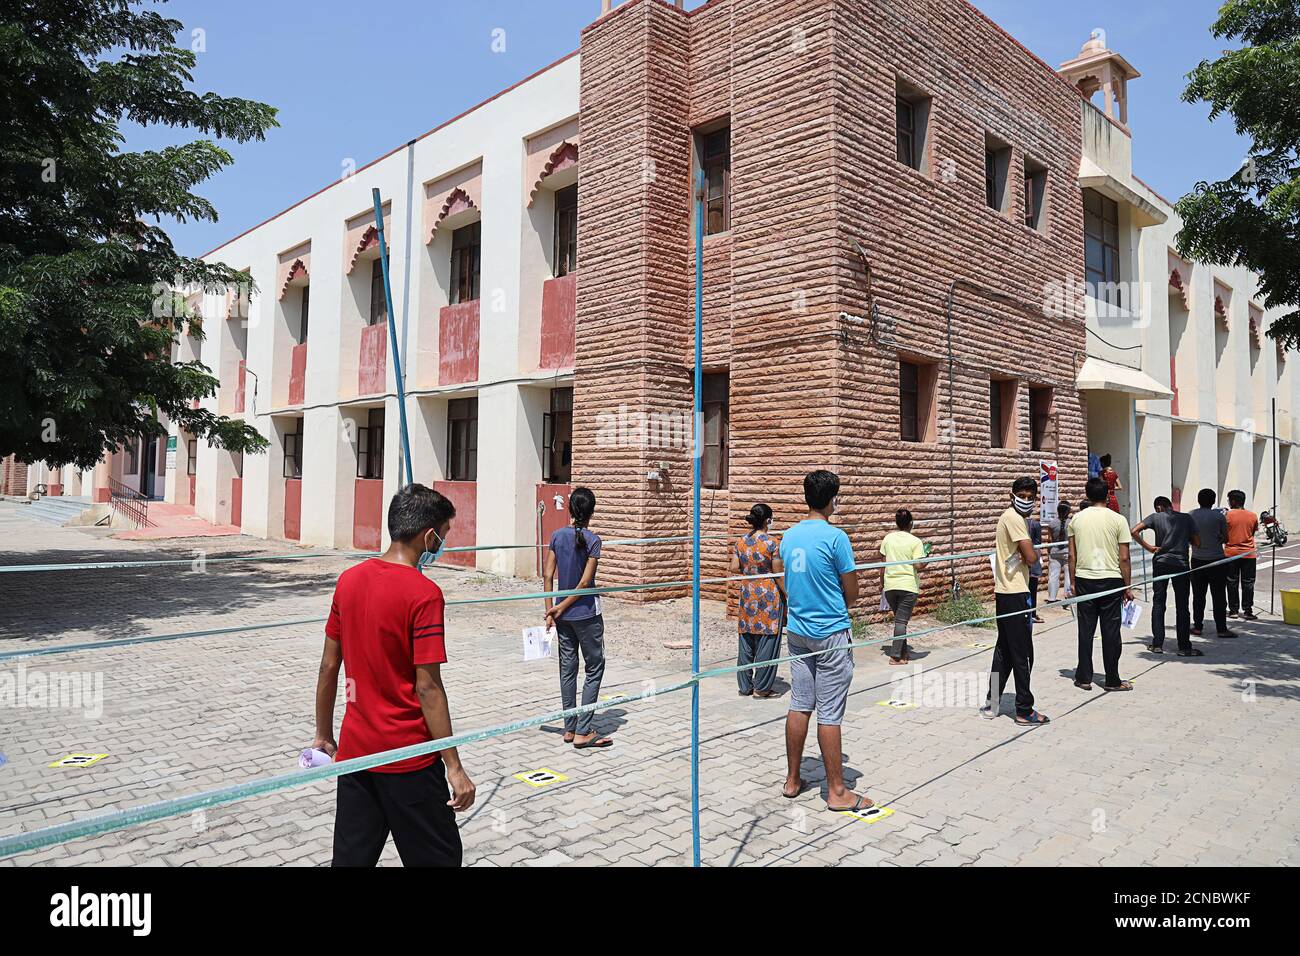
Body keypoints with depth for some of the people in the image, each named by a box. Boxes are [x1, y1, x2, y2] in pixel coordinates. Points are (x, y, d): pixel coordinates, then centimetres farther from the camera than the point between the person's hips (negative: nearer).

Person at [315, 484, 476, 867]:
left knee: (351, 857, 18)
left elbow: (328, 667, 7)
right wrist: (454, 767, -13)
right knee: (438, 857, 10)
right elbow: (427, 688, -19)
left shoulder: (348, 580, 1)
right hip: (408, 758, -6)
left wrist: (323, 735, 18)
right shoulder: (424, 593, -19)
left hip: (354, 749, 7)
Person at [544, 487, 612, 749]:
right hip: (586, 614, -5)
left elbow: (548, 576, -1)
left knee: (567, 669, 13)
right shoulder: (593, 540, -12)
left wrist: (551, 610, 2)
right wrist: (561, 607, -6)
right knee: (594, 669, 6)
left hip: (563, 616, 5)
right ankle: (583, 732, 4)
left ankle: (570, 729, 20)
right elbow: (585, 583, -16)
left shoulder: (558, 536, 0)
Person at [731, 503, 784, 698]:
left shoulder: (741, 541, 1)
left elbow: (734, 568, 3)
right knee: (767, 641, 5)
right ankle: (762, 688, 11)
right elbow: (778, 573, -10)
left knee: (746, 641, 13)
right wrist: (786, 594, 0)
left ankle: (745, 686, 20)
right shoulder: (772, 543, -13)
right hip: (768, 596, -5)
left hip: (747, 595, 5)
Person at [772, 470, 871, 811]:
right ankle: (837, 791, 10)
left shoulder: (789, 536, 4)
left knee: (799, 706, 13)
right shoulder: (836, 537, -14)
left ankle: (792, 780, 23)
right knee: (829, 715, 0)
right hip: (831, 634, -6)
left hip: (797, 631, 6)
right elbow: (852, 592, -8)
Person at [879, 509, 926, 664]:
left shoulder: (888, 538, 3)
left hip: (890, 586, 4)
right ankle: (895, 656, -2)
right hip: (908, 586, -4)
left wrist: (882, 582, 17)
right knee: (901, 621, 0)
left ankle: (903, 651, 26)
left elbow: (883, 563, 7)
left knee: (899, 618, 19)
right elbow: (918, 566, -14)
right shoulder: (916, 542, -8)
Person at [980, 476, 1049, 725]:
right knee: (1022, 654, -2)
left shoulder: (1008, 517, 15)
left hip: (1004, 593, 10)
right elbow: (1030, 558, -20)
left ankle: (991, 704, 19)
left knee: (1004, 650, 14)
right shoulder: (1014, 518, -15)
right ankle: (1024, 711, 5)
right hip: (1015, 594, -10)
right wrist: (1027, 555, 2)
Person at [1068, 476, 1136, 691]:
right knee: (1111, 631, 5)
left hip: (1084, 579, 2)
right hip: (1111, 581, -2)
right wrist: (1127, 587, 4)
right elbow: (1123, 558, -4)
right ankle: (1112, 680, 12)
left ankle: (1084, 678, 13)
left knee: (1085, 630, 8)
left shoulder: (1077, 519, 2)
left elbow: (1072, 556, 4)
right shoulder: (1118, 520, -5)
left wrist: (1073, 583, 12)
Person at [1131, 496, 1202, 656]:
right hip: (1181, 564, 0)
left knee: (1158, 604, 7)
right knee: (1182, 607, 4)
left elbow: (1134, 531, -11)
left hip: (1161, 563, 0)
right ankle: (1184, 647, 5)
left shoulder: (1155, 517, 1)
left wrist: (1148, 547, -4)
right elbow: (1197, 542, 3)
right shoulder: (1187, 518, 4)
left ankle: (1157, 644, 7)